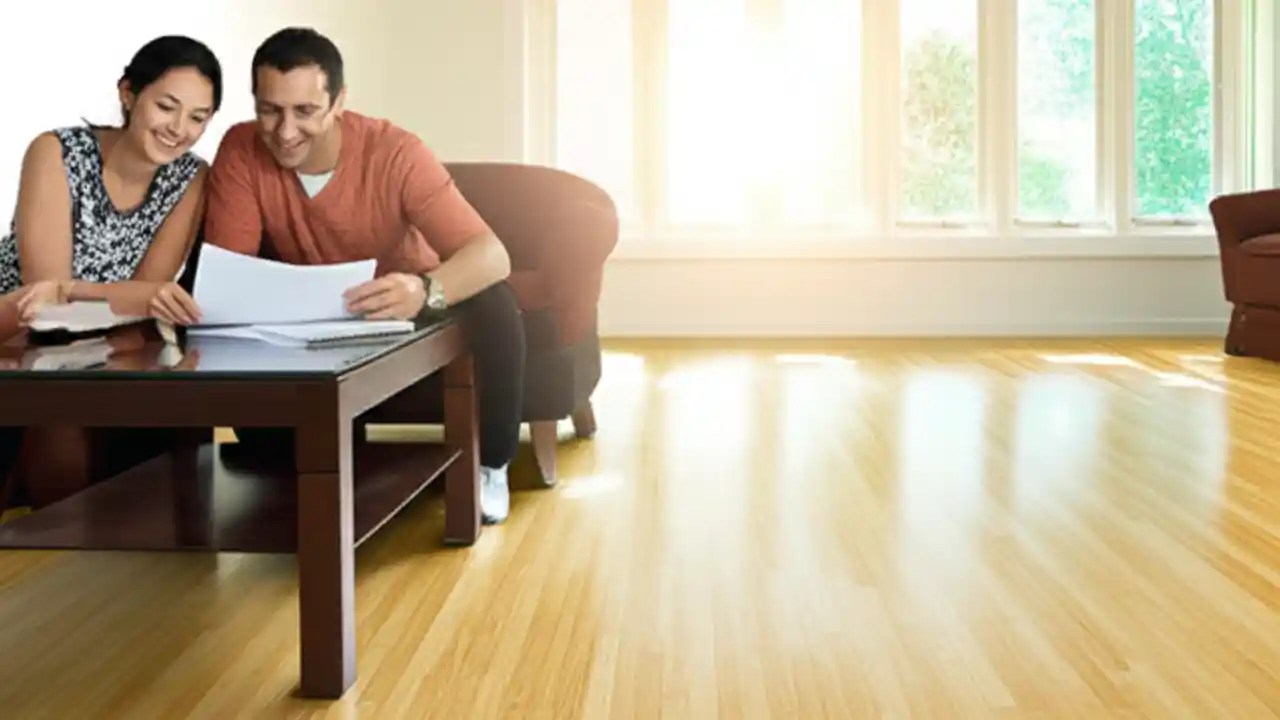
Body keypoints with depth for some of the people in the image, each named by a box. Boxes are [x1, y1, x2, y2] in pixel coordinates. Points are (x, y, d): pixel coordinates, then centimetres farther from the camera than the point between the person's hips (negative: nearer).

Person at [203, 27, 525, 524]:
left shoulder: (395, 152, -29)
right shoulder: (241, 152, -21)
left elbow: (492, 255, -39)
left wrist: (424, 290, -61)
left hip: (405, 307, -2)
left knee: (491, 304, -32)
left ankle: (487, 465, -9)